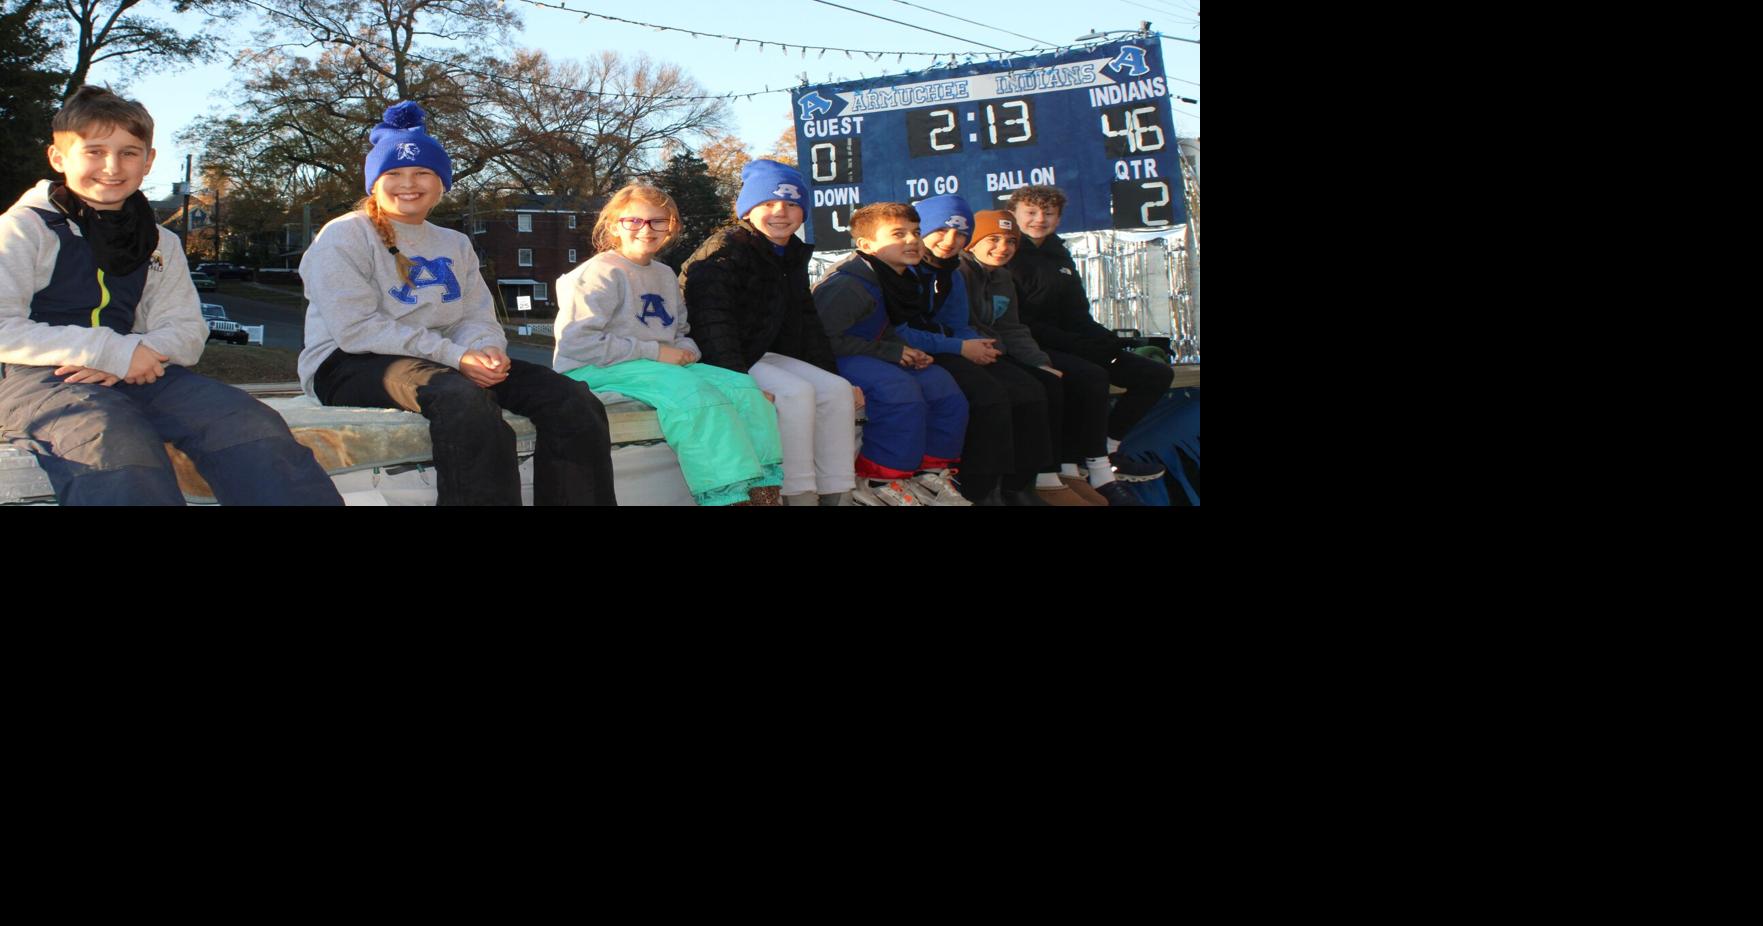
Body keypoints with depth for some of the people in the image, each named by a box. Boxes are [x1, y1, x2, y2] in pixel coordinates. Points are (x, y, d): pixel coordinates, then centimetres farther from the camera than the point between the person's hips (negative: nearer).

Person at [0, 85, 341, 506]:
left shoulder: (160, 244, 20)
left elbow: (187, 332, 10)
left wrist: (144, 352, -14)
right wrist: (113, 352, -15)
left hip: (136, 373, 5)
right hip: (39, 377, -4)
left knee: (250, 425, -23)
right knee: (119, 441, -40)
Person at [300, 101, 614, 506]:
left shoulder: (455, 245, 21)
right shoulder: (344, 237, 0)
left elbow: (477, 318, 12)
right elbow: (357, 330, -13)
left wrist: (486, 349, -15)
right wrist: (454, 357, -21)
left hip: (443, 359, 6)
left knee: (571, 401, -15)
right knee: (464, 398, -40)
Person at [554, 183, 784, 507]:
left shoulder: (665, 276, 18)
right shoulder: (601, 273, -8)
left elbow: (682, 333, 29)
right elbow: (576, 342, -19)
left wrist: (685, 351, 0)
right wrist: (655, 352, -18)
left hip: (661, 366, 8)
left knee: (744, 388, -9)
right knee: (695, 392, -33)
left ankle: (762, 488, -11)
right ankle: (729, 495, -33)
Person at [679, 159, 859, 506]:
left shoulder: (793, 257, 15)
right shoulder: (723, 253, -13)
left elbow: (807, 324, 22)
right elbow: (712, 325, -24)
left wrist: (830, 373, 13)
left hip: (765, 354, 9)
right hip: (720, 362, -8)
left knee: (837, 390, -10)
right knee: (796, 392, -29)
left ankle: (837, 494, -13)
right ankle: (800, 496, -26)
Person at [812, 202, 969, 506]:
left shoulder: (904, 279, 8)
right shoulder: (847, 285, -24)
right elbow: (827, 339, -25)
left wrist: (905, 350, -1)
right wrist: (890, 352, -20)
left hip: (870, 354, 10)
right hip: (832, 357, -10)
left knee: (941, 384, -3)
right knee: (899, 388, -31)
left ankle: (929, 471, 6)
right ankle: (877, 481, -20)